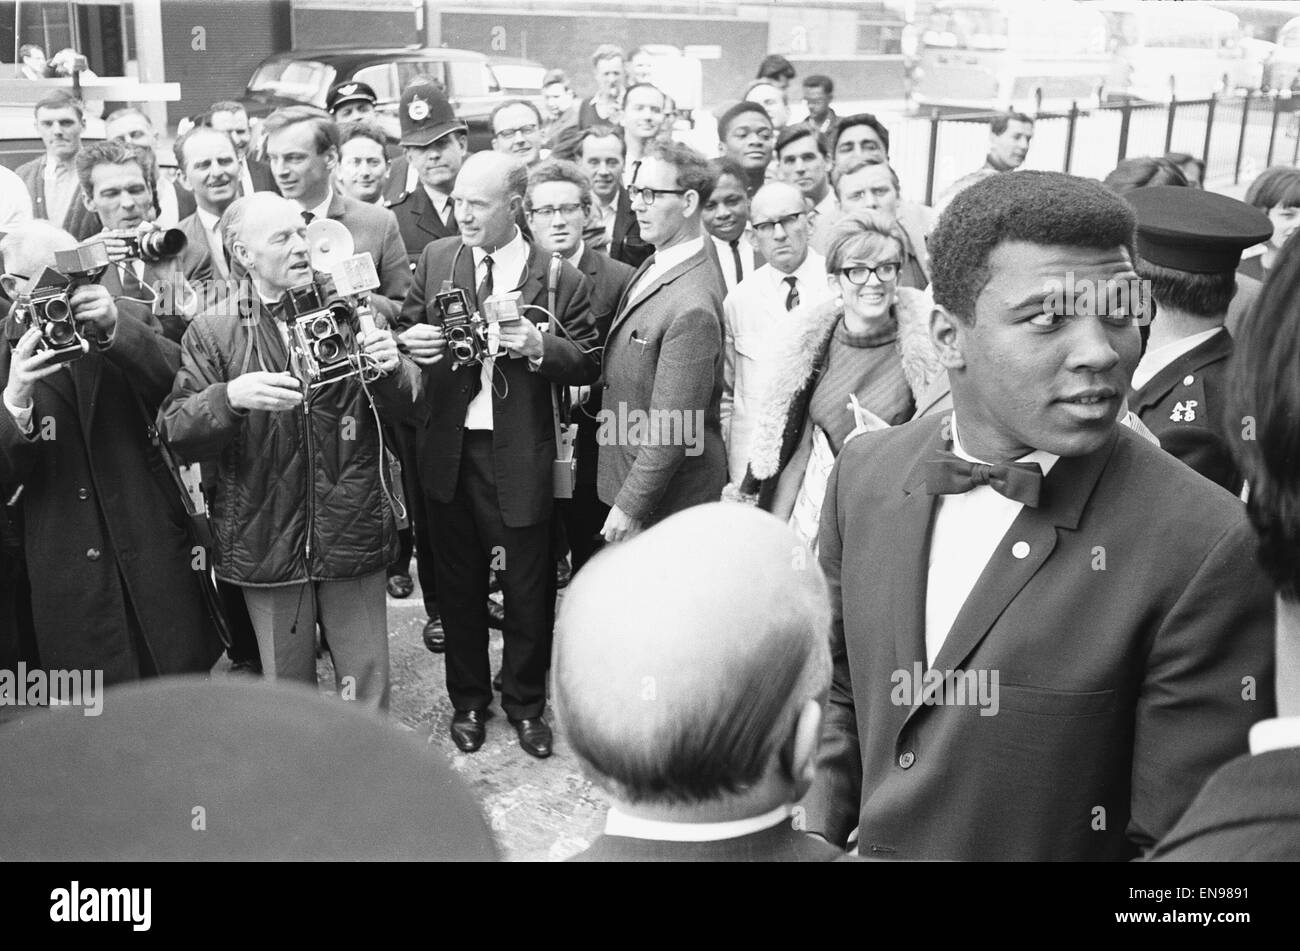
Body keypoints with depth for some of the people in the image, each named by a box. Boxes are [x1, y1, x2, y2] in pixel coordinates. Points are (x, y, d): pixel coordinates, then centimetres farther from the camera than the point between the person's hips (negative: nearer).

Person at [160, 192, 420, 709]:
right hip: (267, 543, 0)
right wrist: (230, 397, -24)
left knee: (367, 687, 9)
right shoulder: (214, 331, -2)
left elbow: (403, 409, 3)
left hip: (353, 532, 1)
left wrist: (390, 370, -19)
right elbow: (176, 433, -6)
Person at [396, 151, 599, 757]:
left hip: (519, 454, -3)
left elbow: (588, 365, -3)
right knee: (457, 582, 16)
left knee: (528, 587, 8)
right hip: (448, 450, 3)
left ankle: (525, 702, 31)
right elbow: (405, 327, 13)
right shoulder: (435, 258, 4)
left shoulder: (559, 279, -6)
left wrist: (540, 347, -21)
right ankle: (467, 700, 35)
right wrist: (410, 341, -11)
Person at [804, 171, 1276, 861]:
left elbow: (1183, 840, -20)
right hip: (869, 844, 4)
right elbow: (838, 688, 2)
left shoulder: (1204, 549, -24)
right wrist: (812, 840, -9)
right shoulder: (862, 473, -9)